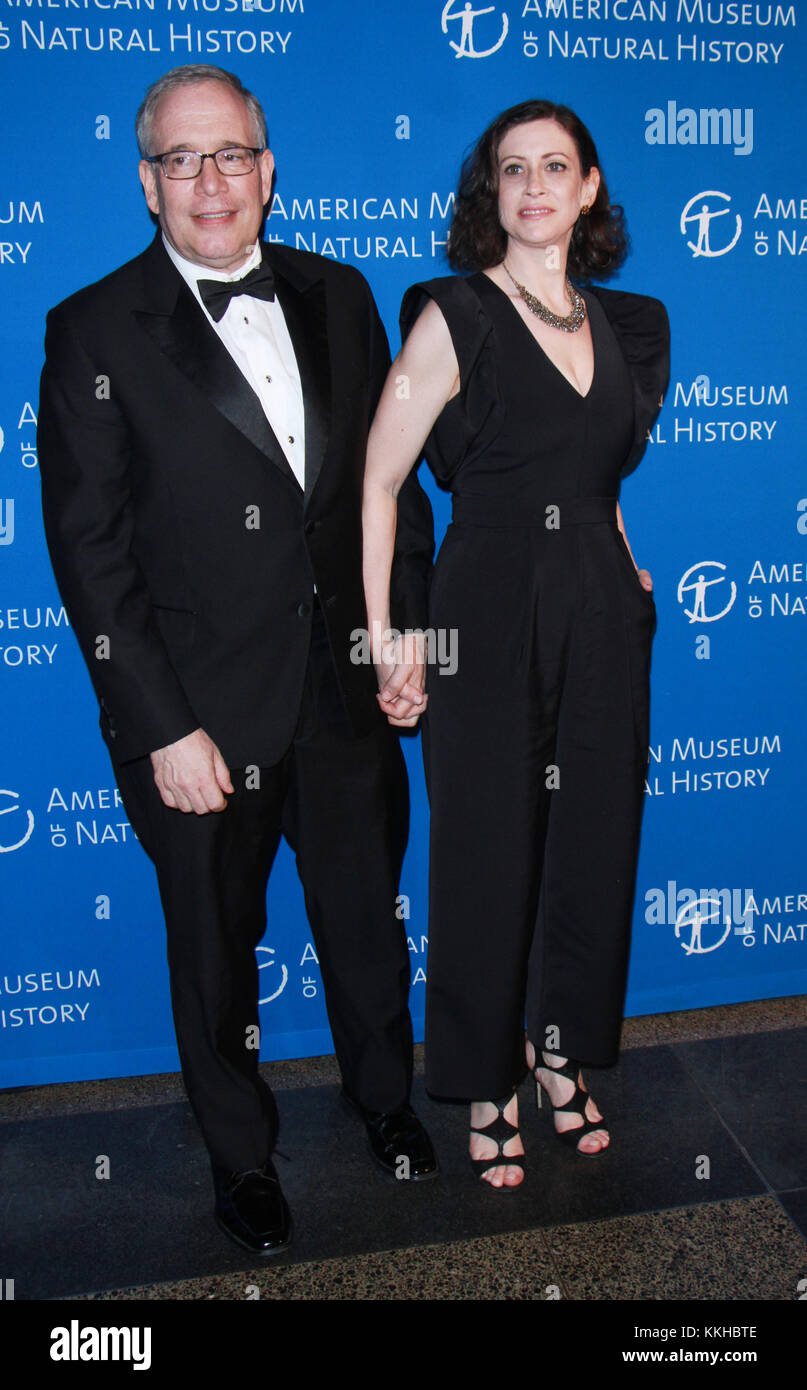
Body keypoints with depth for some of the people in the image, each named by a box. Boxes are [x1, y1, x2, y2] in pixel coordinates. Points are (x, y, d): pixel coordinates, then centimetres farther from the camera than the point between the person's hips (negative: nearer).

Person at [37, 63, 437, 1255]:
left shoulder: (338, 297, 4)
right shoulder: (95, 331, -8)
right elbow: (89, 553, -11)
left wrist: (408, 630, 2)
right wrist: (164, 729, -15)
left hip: (350, 699, 4)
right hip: (203, 718, -3)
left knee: (368, 920, 21)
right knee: (217, 953, 16)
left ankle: (386, 1099, 50)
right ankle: (241, 1157, 43)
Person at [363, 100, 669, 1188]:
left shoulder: (626, 324, 11)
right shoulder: (453, 317, -6)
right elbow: (377, 484, -8)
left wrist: (620, 567, 13)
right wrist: (387, 636, -12)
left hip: (602, 616, 5)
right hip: (489, 616, -5)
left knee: (592, 842, 12)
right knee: (487, 849, 5)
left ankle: (563, 1052, 36)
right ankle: (489, 1087, 27)